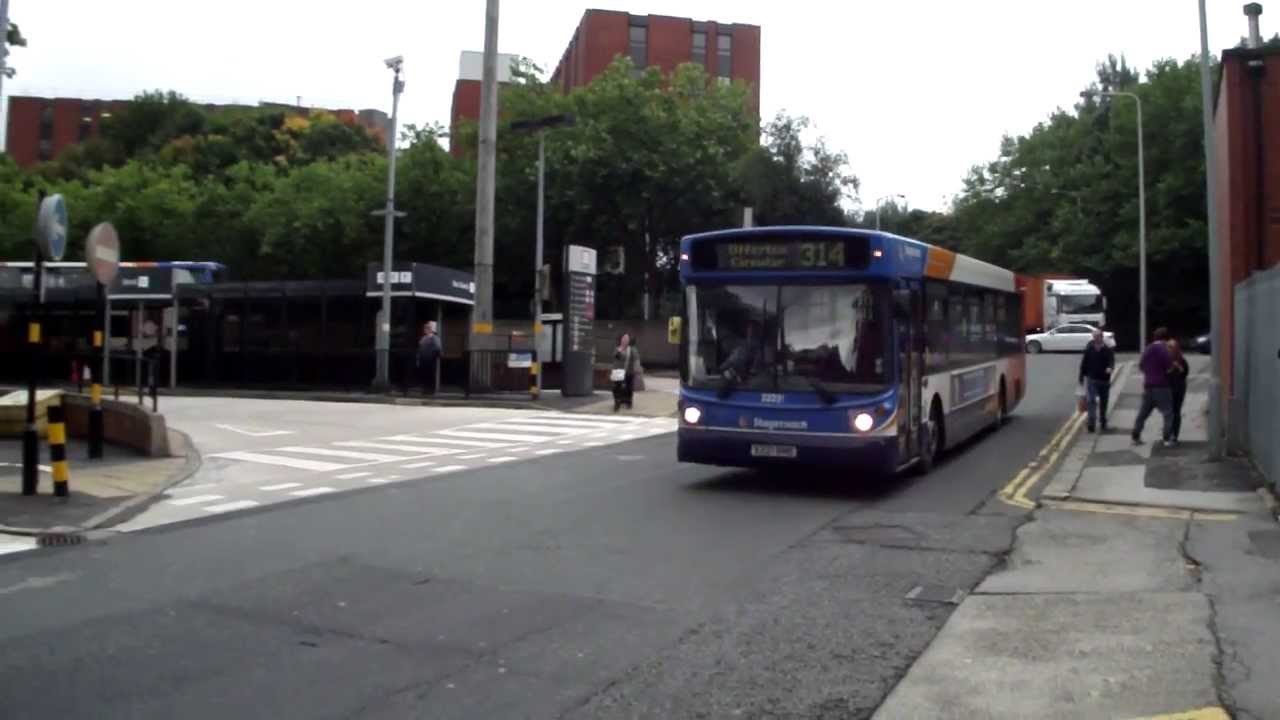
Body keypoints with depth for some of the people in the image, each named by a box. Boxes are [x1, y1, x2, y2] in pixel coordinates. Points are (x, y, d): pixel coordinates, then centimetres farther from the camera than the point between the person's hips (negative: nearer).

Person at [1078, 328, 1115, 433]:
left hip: (1104, 380, 1)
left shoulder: (1108, 349, -5)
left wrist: (1110, 368, -43)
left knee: (1103, 403, 13)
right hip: (1091, 379, -1)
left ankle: (1103, 423, 29)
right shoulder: (1089, 349, -1)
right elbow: (1084, 363, 4)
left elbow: (1112, 361, -20)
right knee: (1091, 401, -12)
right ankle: (1092, 423, -14)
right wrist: (1081, 377, 5)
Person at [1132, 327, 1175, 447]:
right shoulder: (1164, 349, -11)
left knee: (1143, 412, 12)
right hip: (1161, 386, -7)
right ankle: (1167, 439, -7)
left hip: (1148, 386, 7)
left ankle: (1136, 437, 13)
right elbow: (1169, 366, -17)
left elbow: (1141, 365, 16)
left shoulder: (1148, 349, 11)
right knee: (1167, 413, -1)